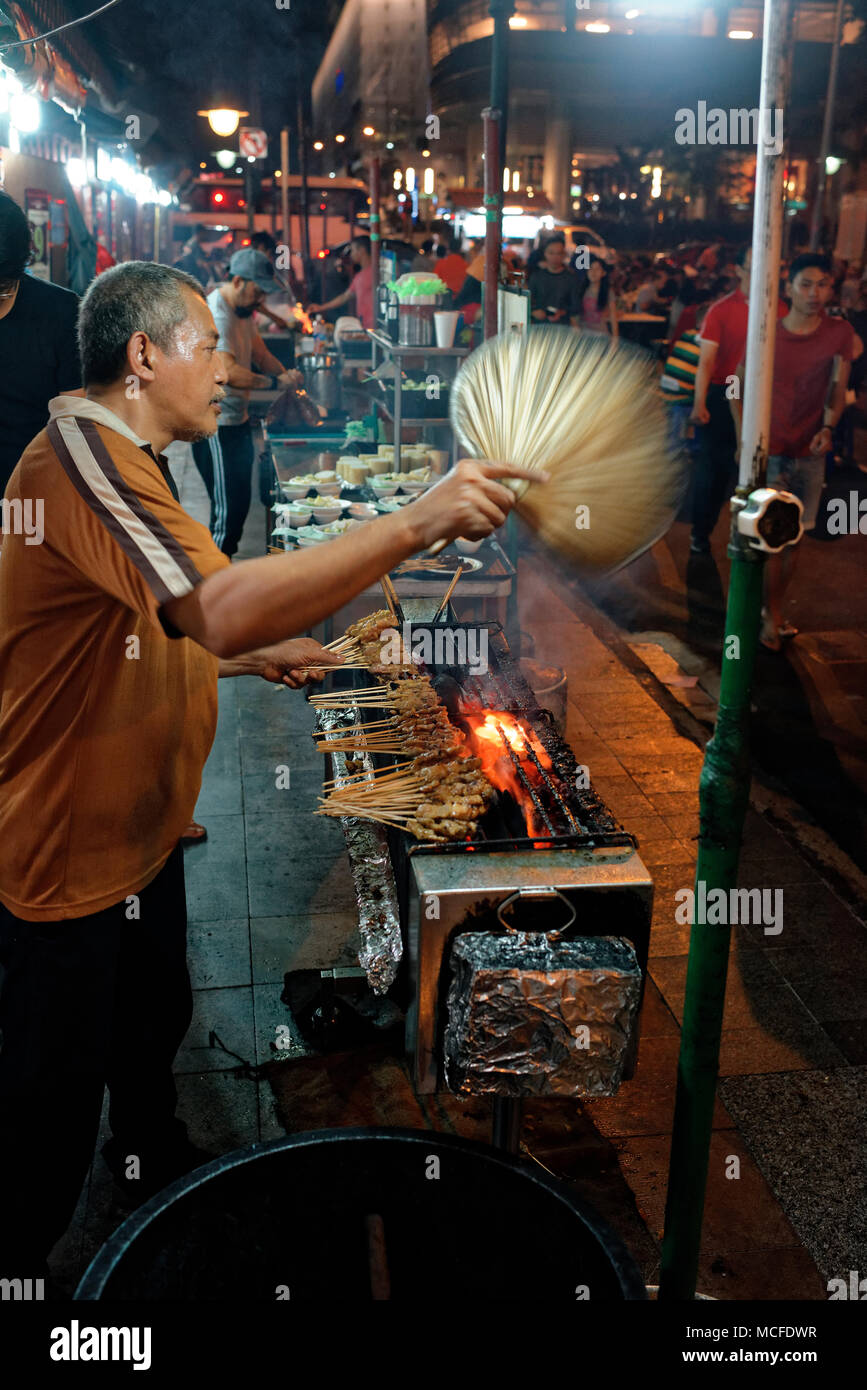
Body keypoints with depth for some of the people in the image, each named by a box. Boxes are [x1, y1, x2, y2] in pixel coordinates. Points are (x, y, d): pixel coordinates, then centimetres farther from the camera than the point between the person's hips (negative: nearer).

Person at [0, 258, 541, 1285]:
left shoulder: (121, 460, 14)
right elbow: (220, 608, -41)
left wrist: (261, 656, 9)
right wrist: (416, 524, -40)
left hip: (139, 831, 10)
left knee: (156, 1016, 28)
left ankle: (151, 1154, 53)